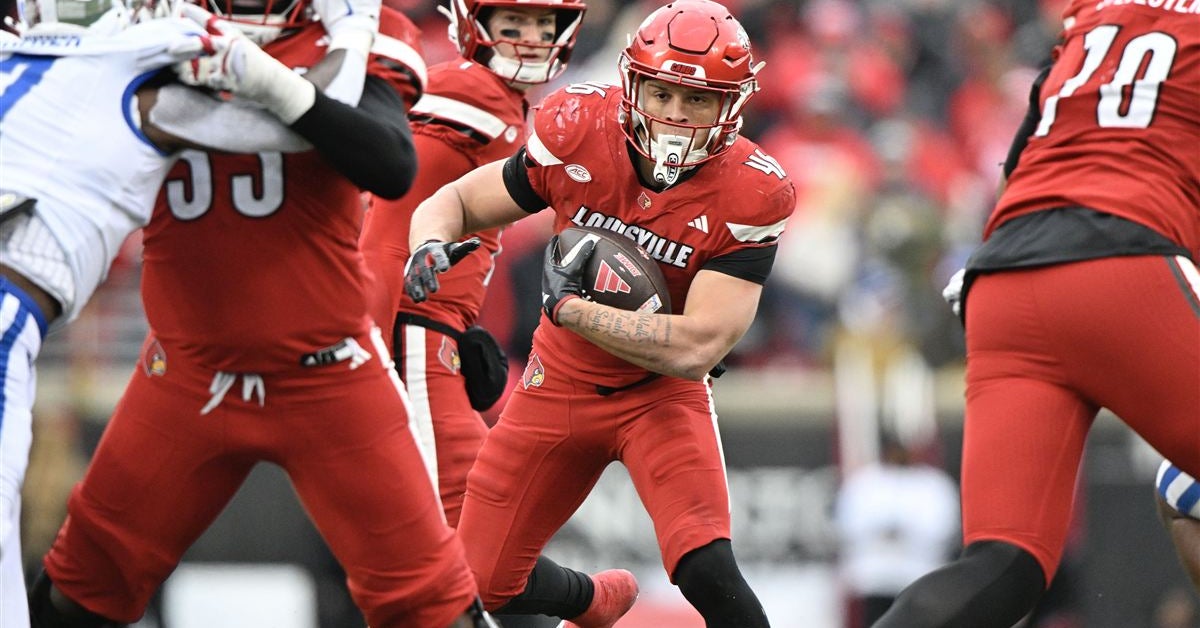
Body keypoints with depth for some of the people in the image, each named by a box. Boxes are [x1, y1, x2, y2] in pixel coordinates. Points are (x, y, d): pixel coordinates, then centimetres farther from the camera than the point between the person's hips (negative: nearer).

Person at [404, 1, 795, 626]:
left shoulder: (748, 198, -22)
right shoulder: (578, 134, -15)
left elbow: (695, 349, -27)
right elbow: (454, 202, -3)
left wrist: (565, 305, -26)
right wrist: (432, 247, -27)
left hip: (663, 393, -3)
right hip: (560, 382, 3)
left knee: (708, 573, -26)